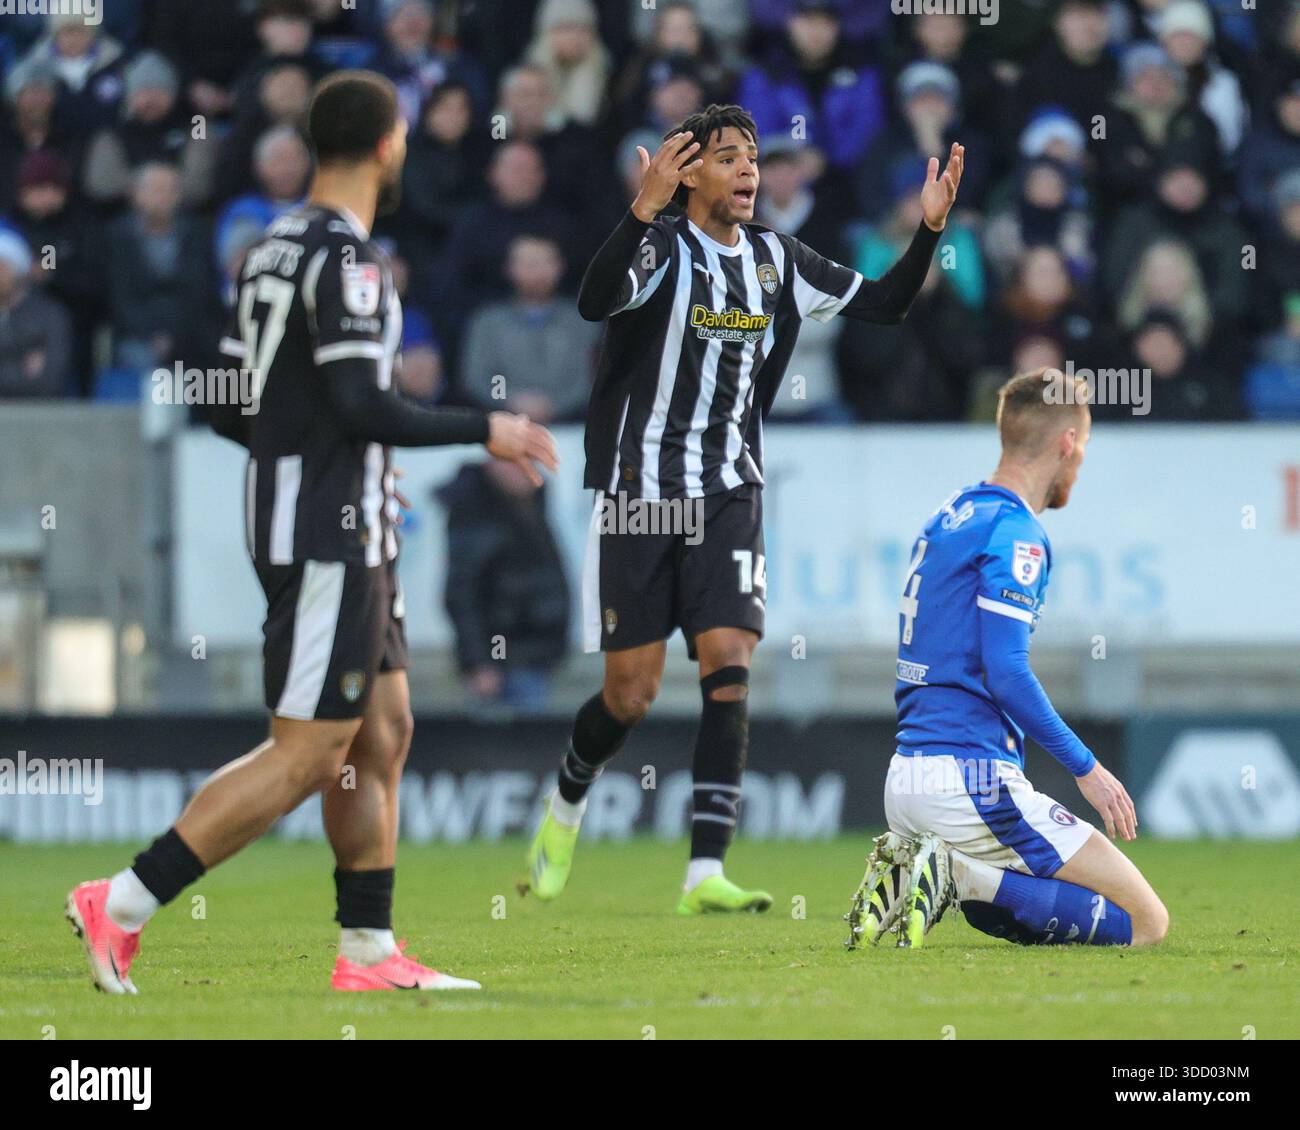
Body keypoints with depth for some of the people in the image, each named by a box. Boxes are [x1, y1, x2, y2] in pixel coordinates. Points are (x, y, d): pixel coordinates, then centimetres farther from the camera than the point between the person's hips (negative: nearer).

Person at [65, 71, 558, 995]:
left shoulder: (277, 249, 13)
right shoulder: (345, 256, -16)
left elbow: (228, 406, 15)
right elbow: (362, 407, -23)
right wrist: (484, 432, -12)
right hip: (332, 533, -10)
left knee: (383, 736, 12)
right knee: (306, 755, -9)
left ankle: (369, 952, 14)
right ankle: (122, 904, -11)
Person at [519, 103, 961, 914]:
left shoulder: (774, 259, 7)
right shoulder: (661, 245, -10)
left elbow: (884, 304, 14)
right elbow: (597, 301, -30)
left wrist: (929, 230, -2)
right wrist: (644, 209, -44)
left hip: (729, 497, 4)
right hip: (639, 494, -4)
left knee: (729, 669, -12)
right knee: (632, 693, 0)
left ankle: (706, 874, -15)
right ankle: (568, 804, 32)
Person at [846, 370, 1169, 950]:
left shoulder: (948, 516, 17)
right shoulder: (1016, 532, -11)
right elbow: (1006, 673, -19)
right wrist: (1086, 767, -10)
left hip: (905, 778, 9)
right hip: (972, 782, -9)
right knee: (1145, 922, -7)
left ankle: (911, 869, 1)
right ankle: (963, 875, -16)